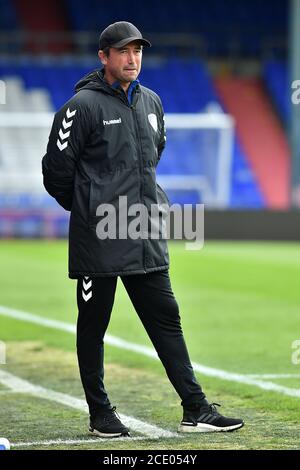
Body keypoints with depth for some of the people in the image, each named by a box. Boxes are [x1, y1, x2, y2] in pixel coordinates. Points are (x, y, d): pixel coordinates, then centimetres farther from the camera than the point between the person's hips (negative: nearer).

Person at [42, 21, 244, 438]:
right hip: (98, 241, -6)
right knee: (93, 325, 3)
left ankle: (195, 410, 5)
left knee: (166, 318, 5)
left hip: (147, 241, 6)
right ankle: (100, 415, 12)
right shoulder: (84, 105, -8)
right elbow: (56, 169, -5)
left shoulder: (151, 102, 12)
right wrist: (88, 209, 7)